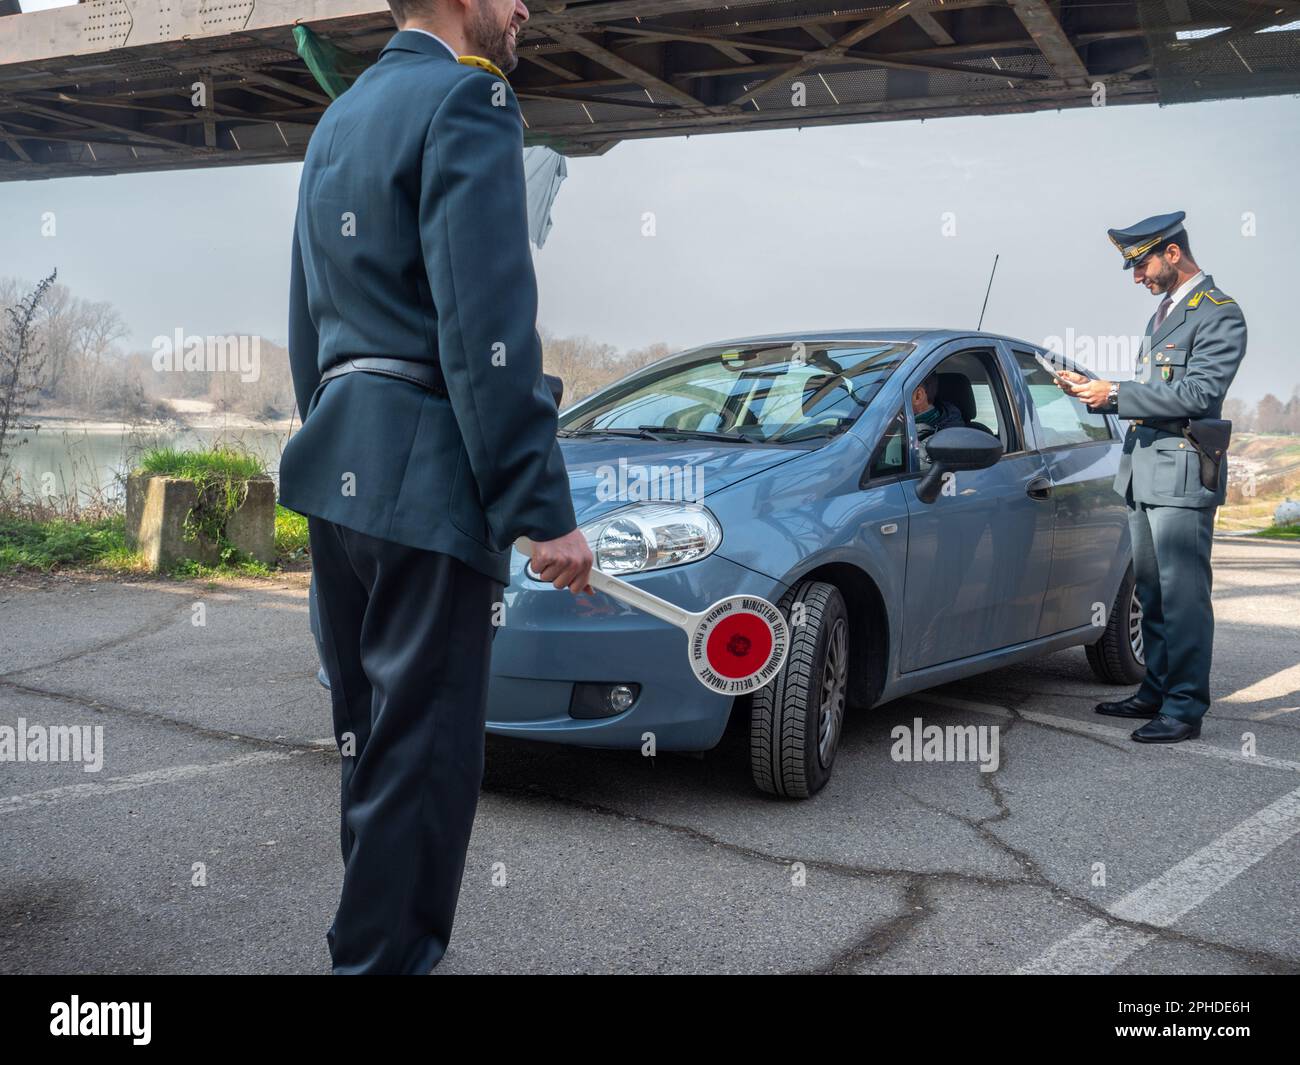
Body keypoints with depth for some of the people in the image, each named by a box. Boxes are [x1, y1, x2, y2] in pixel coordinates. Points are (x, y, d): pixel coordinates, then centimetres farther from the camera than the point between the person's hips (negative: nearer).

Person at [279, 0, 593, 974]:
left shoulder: (338, 121, 20)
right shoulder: (466, 101, -9)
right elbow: (489, 332, -18)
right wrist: (544, 510, -18)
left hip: (339, 462, 10)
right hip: (427, 480, -9)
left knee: (374, 740, 17)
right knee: (424, 753, -2)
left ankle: (372, 945, 29)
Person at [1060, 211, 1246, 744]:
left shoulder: (1219, 314, -8)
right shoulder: (1163, 313, 20)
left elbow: (1197, 392, -18)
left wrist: (1116, 394, -18)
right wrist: (1098, 393, 7)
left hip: (1181, 476, -9)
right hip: (1144, 471, 9)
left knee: (1183, 595, -6)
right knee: (1152, 592, 14)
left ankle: (1185, 707, -1)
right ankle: (1156, 691, 23)